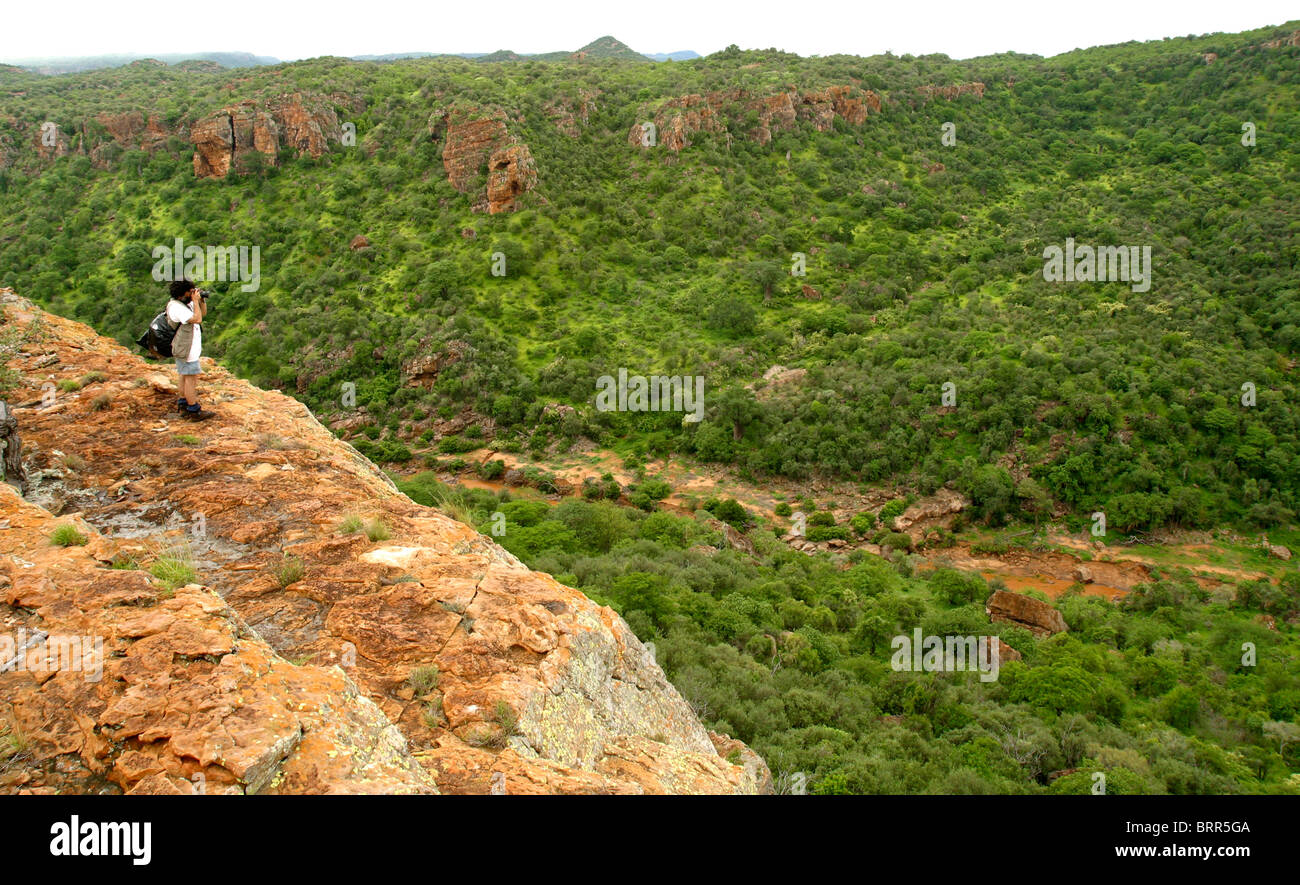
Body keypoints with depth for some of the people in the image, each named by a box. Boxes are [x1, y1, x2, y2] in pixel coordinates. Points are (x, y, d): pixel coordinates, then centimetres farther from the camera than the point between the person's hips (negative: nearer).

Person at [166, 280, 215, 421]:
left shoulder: (187, 303, 9)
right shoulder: (176, 307, -21)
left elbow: (203, 313, 18)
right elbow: (197, 319, -27)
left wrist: (202, 300, 2)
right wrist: (195, 300, -20)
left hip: (189, 348, 11)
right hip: (186, 350, -11)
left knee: (185, 377, 16)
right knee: (191, 378, -8)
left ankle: (183, 406, 26)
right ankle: (194, 411, -6)